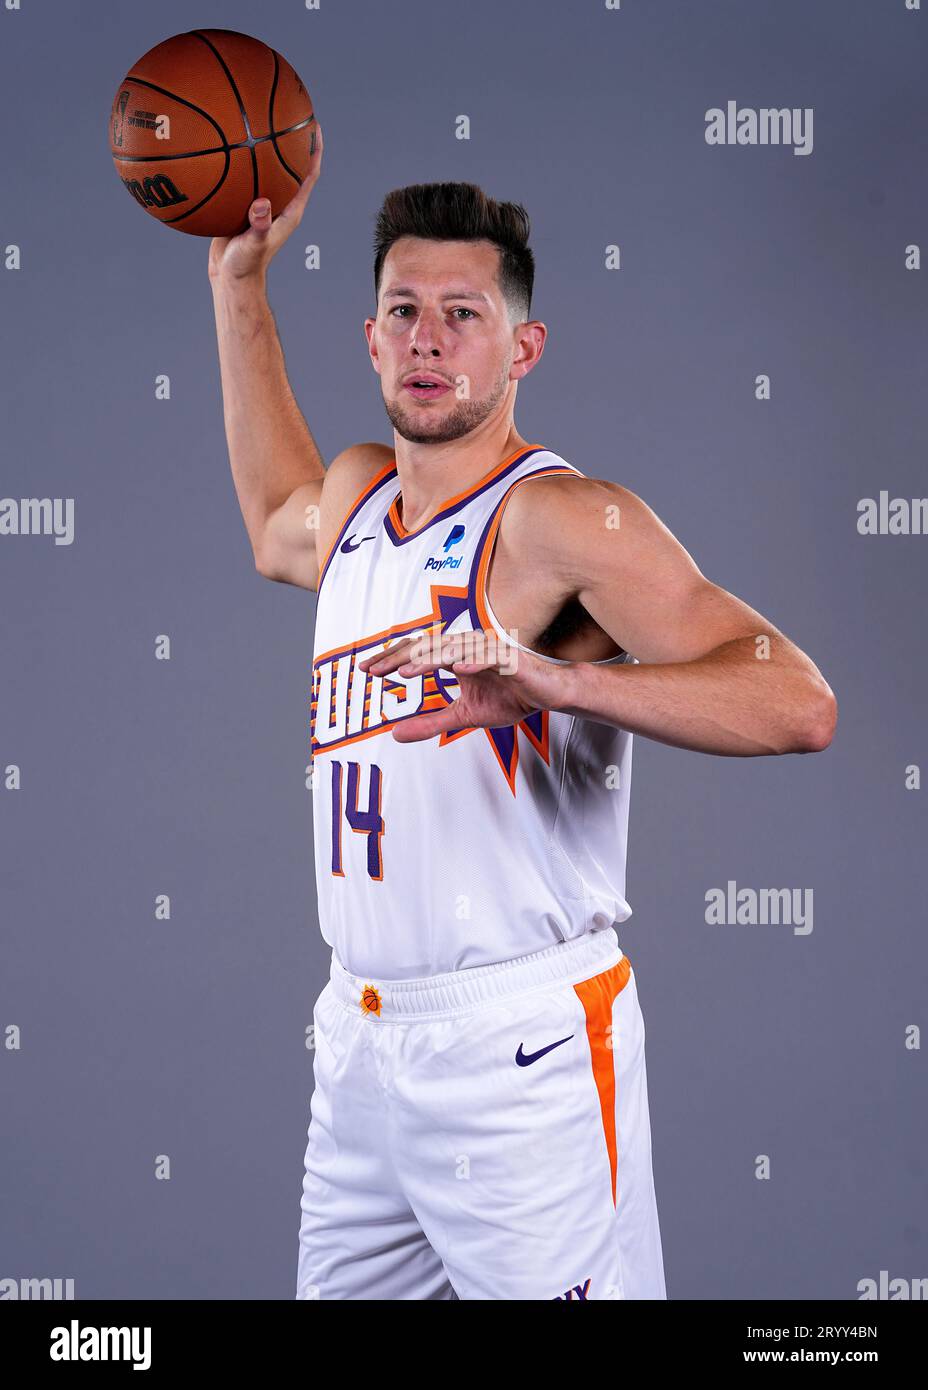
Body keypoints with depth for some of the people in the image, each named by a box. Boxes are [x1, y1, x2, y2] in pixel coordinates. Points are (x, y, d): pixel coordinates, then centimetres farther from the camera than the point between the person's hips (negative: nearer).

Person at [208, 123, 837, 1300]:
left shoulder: (561, 519, -12)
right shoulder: (355, 497, 12)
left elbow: (797, 704, -22)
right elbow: (277, 527, 39)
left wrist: (557, 680, -36)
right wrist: (238, 281, 35)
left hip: (519, 1043, -7)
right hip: (362, 1035, 8)